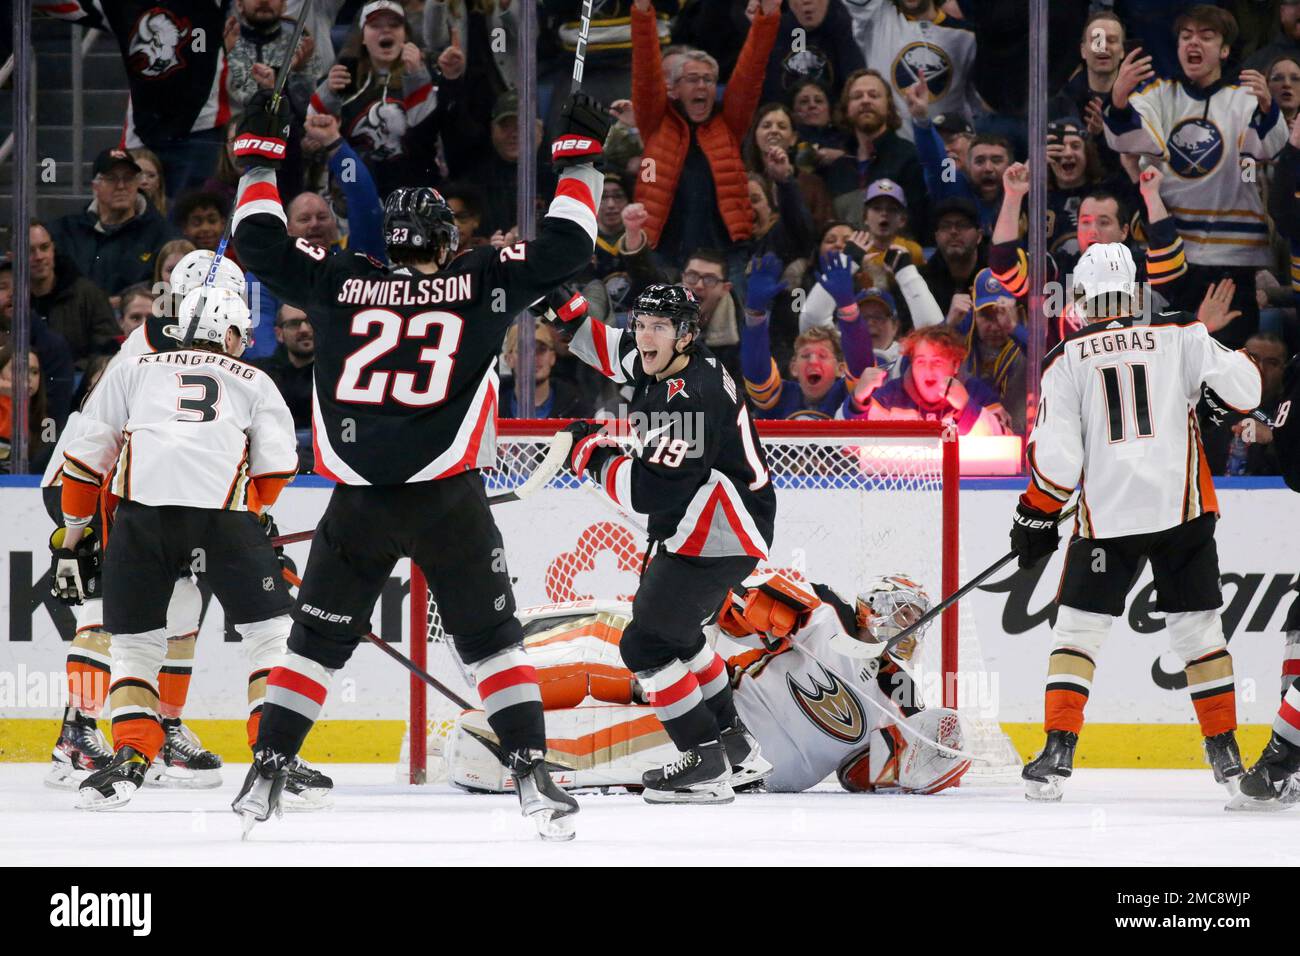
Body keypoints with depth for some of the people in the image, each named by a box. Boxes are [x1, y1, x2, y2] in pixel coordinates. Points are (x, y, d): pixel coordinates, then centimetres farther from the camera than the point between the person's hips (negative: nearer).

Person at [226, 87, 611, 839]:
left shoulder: (340, 285, 6)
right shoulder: (478, 285, 2)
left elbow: (263, 242, 16)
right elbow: (565, 248, 6)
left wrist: (259, 155, 27)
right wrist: (580, 153, 16)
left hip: (358, 502, 1)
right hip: (448, 500, -1)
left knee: (317, 641, 13)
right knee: (493, 640, 8)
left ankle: (266, 777, 8)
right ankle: (534, 779, -2)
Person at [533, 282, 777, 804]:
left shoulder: (692, 398, -30)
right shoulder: (660, 365, -1)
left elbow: (653, 492, -33)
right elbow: (613, 349, 19)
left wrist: (594, 455, -19)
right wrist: (563, 308, 4)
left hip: (718, 539, -11)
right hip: (693, 526, 11)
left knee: (647, 644, -9)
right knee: (672, 632, 26)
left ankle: (706, 765, -1)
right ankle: (733, 740, 39)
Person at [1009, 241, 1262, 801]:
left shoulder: (1066, 360, 2)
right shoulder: (1180, 336, 3)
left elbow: (1055, 455, -3)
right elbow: (1243, 388, -1)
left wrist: (1037, 518, 8)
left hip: (1106, 515, -1)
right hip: (1183, 505, 1)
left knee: (1077, 629, 7)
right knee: (1198, 627, 13)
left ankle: (1057, 754, -5)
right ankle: (1226, 754, 15)